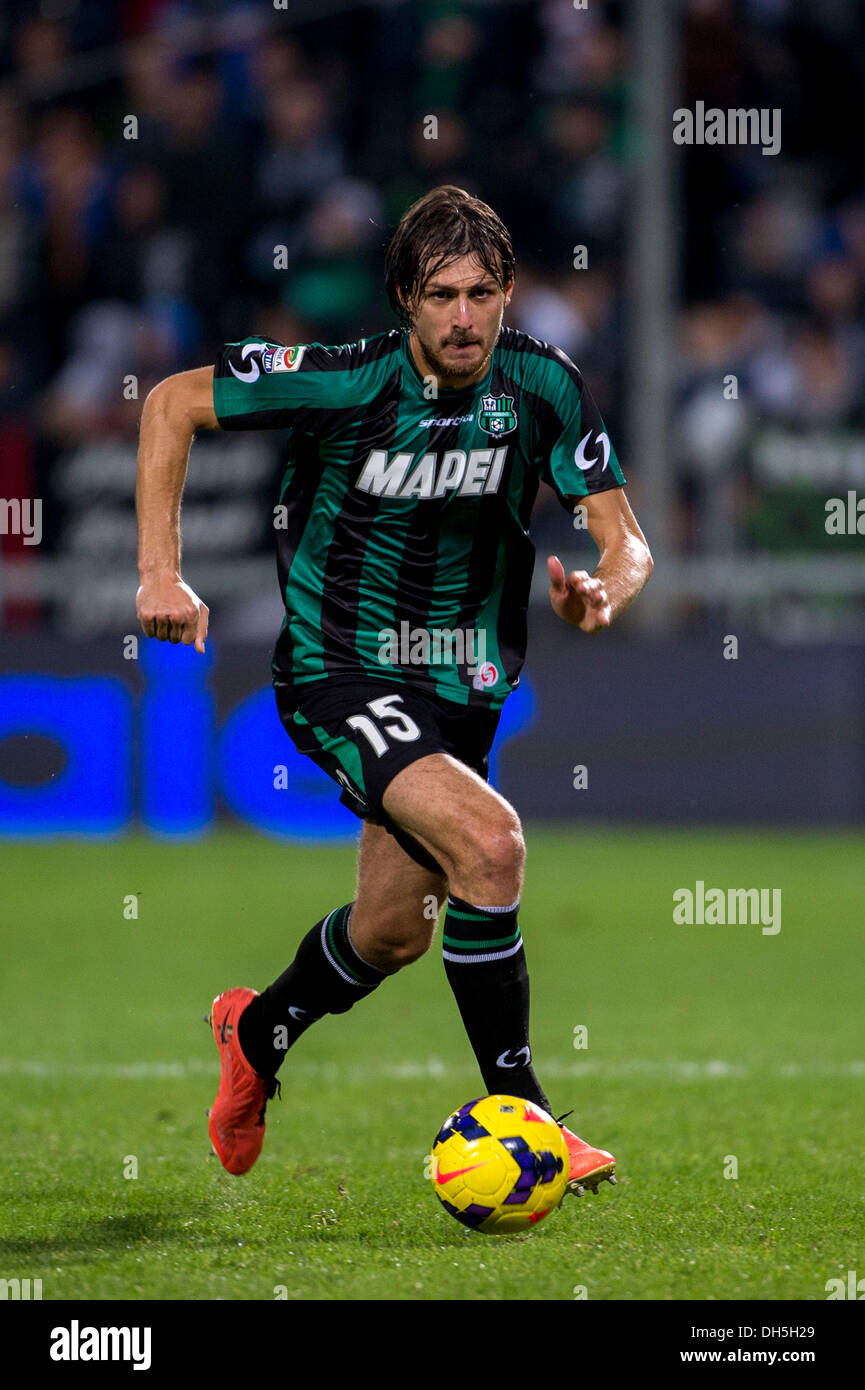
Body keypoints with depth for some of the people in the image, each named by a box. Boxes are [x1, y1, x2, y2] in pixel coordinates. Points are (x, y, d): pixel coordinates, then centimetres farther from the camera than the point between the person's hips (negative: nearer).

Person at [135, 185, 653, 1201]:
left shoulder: (541, 385, -10)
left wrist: (603, 590, -30)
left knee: (395, 934, 14)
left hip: (460, 682, 5)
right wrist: (160, 571, -14)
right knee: (487, 839, -28)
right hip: (336, 670, -5)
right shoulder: (348, 381, -20)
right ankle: (516, 1114, -18)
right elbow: (172, 403, -9)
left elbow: (624, 541, -6)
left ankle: (258, 1032, 46)